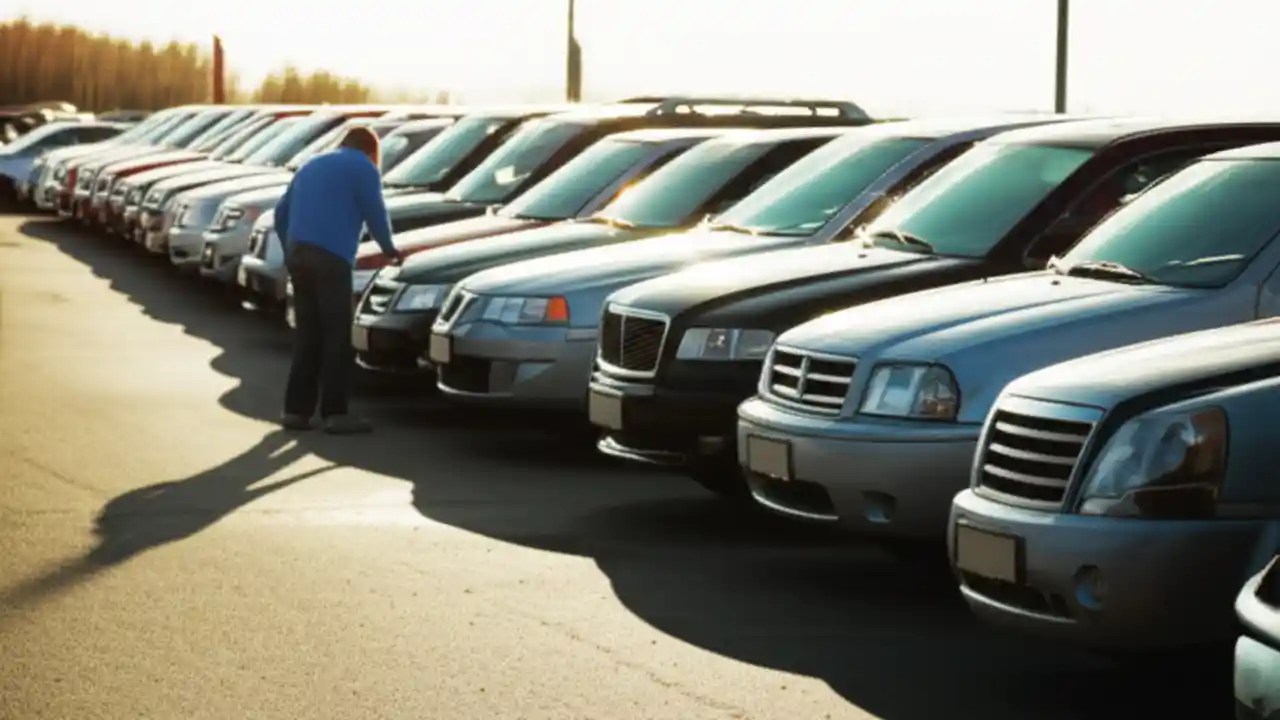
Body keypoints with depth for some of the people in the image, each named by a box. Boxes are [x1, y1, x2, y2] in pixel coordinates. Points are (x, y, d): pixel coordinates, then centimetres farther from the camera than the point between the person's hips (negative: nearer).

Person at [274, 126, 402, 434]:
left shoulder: (311, 166, 26)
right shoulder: (362, 167, 5)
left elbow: (281, 212, 26)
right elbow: (375, 214, 1)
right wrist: (389, 248, 17)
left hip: (298, 254, 7)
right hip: (330, 256, -7)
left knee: (307, 335, 12)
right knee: (337, 337, -4)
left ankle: (297, 409, 10)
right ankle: (335, 413, -6)